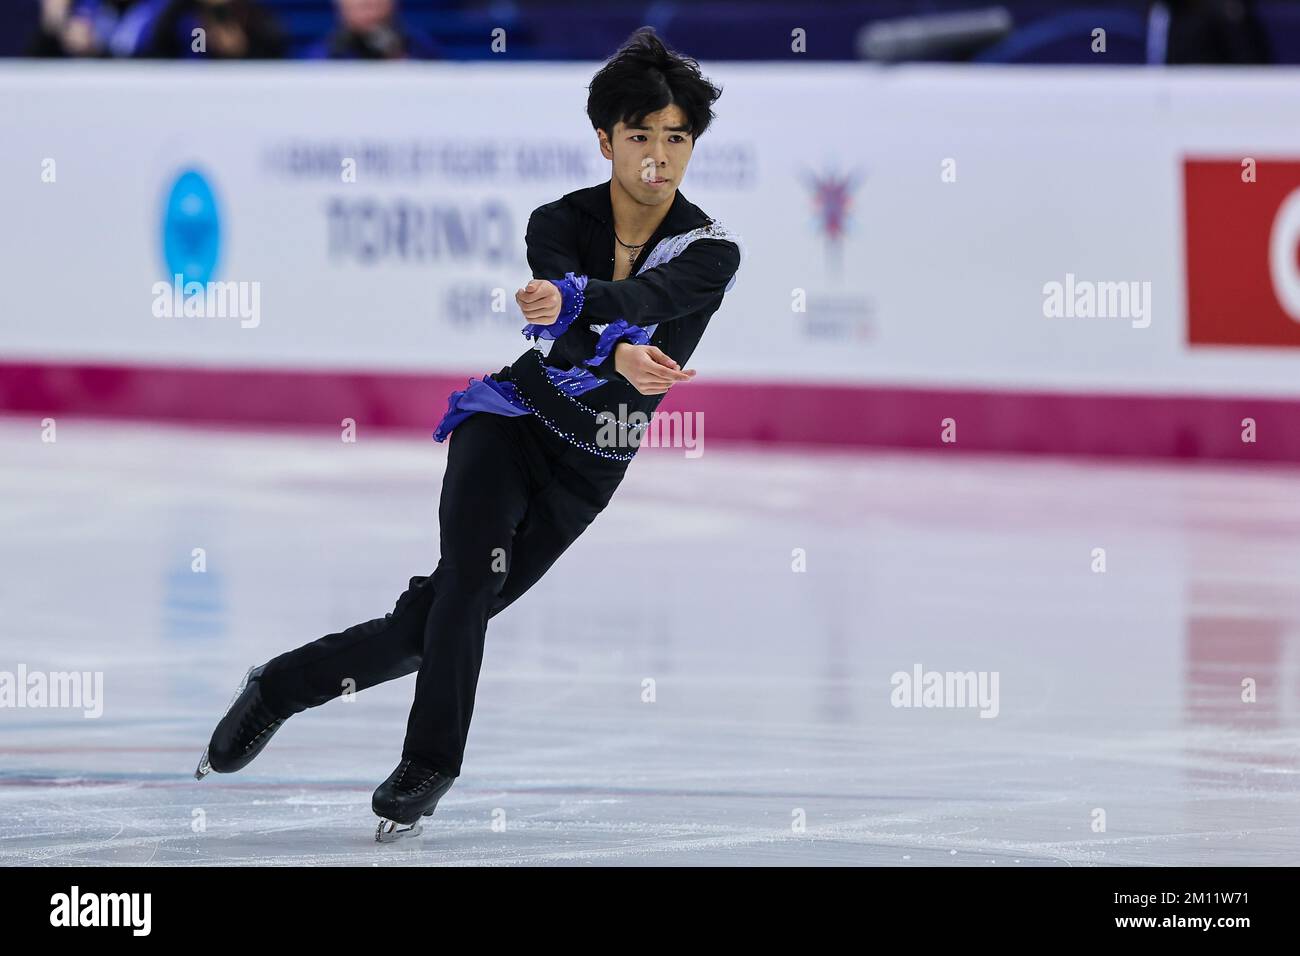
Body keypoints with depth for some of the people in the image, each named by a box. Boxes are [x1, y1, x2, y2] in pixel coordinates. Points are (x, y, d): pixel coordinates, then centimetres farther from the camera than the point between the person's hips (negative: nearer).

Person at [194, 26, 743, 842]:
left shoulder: (710, 251, -9)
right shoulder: (559, 224, -8)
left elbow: (648, 297, -32)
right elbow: (559, 331, -27)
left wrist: (575, 300, -54)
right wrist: (616, 357, -50)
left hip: (587, 468, 1)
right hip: (509, 418, -1)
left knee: (436, 622, -2)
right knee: (471, 573, -26)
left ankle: (283, 685, 15)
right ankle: (428, 767, -16)